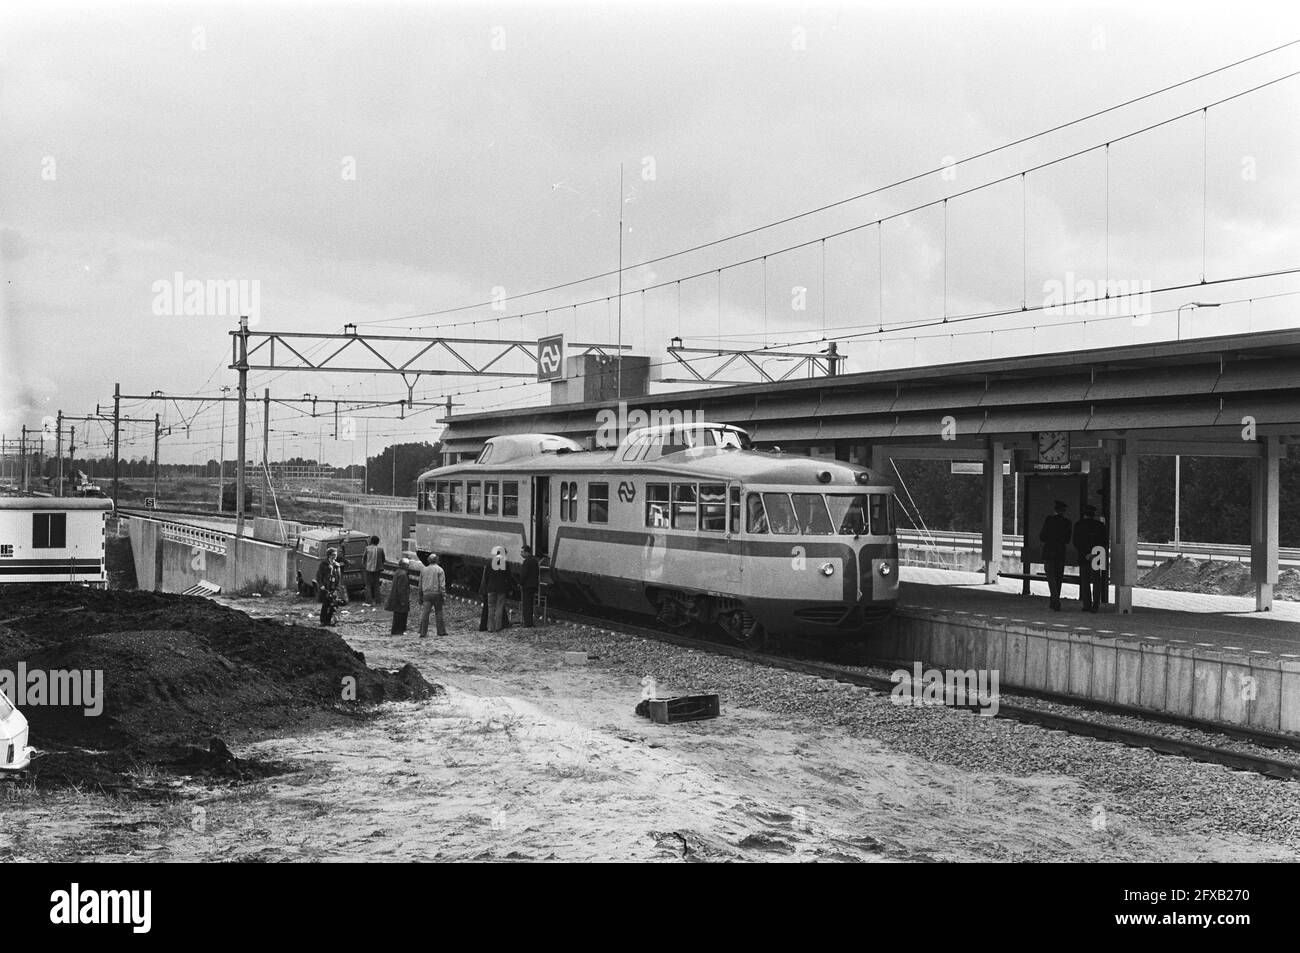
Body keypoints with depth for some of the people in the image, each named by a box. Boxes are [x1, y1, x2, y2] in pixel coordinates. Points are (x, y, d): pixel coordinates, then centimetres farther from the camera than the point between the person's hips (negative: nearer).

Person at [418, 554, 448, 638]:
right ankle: (441, 633, 10)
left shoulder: (423, 570, 13)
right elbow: (442, 584, -9)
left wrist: (421, 597, 20)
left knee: (424, 614, -2)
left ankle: (423, 634, -9)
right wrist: (444, 595, -9)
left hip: (426, 594, 3)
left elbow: (420, 585, 15)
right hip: (437, 593, -3)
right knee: (439, 613, 6)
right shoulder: (439, 570, -1)